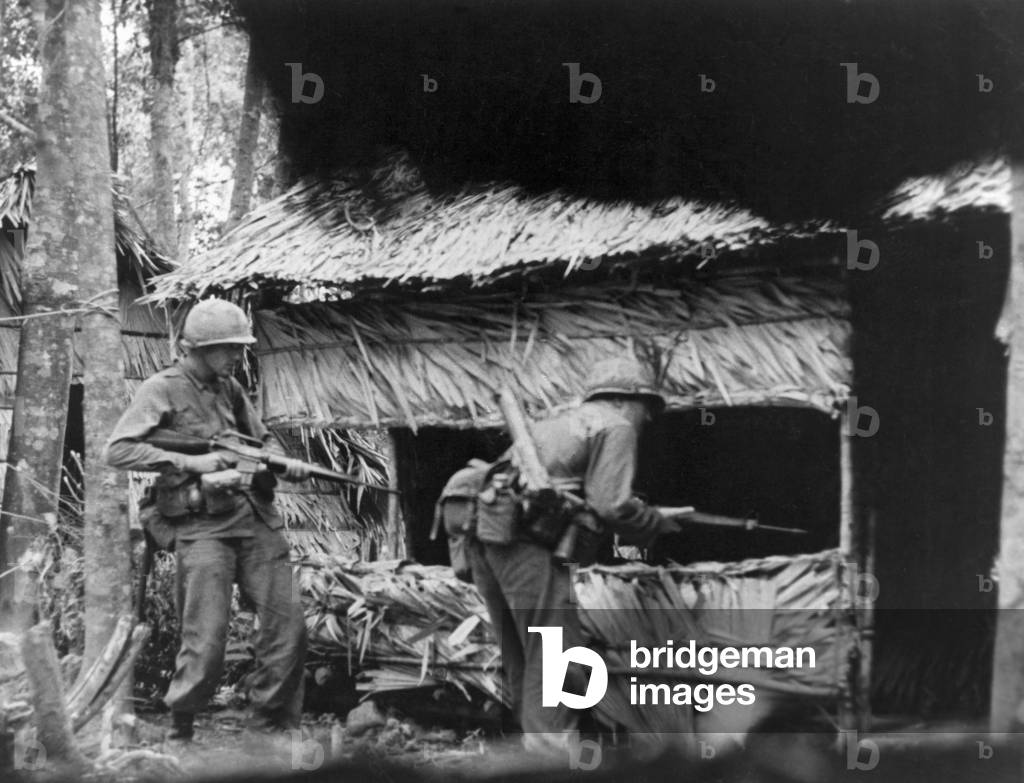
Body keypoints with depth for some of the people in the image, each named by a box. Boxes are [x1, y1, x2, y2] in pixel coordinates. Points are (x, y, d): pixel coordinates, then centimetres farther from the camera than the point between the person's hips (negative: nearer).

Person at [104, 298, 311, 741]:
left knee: (288, 626, 2)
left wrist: (284, 462, 5)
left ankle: (273, 727, 15)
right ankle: (179, 732, 9)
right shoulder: (163, 390, -4)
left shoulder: (230, 388, 16)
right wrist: (190, 463, -18)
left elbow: (261, 437, 28)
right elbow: (118, 451, -12)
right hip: (202, 526, -6)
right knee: (207, 642, -10)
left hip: (256, 518, 6)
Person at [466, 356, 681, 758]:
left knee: (520, 657, 16)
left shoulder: (560, 423, 29)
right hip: (526, 542, -9)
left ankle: (536, 742, 22)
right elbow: (611, 505, -7)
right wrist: (659, 526, 10)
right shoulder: (616, 426, 4)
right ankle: (551, 751, -6)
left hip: (483, 534, 9)